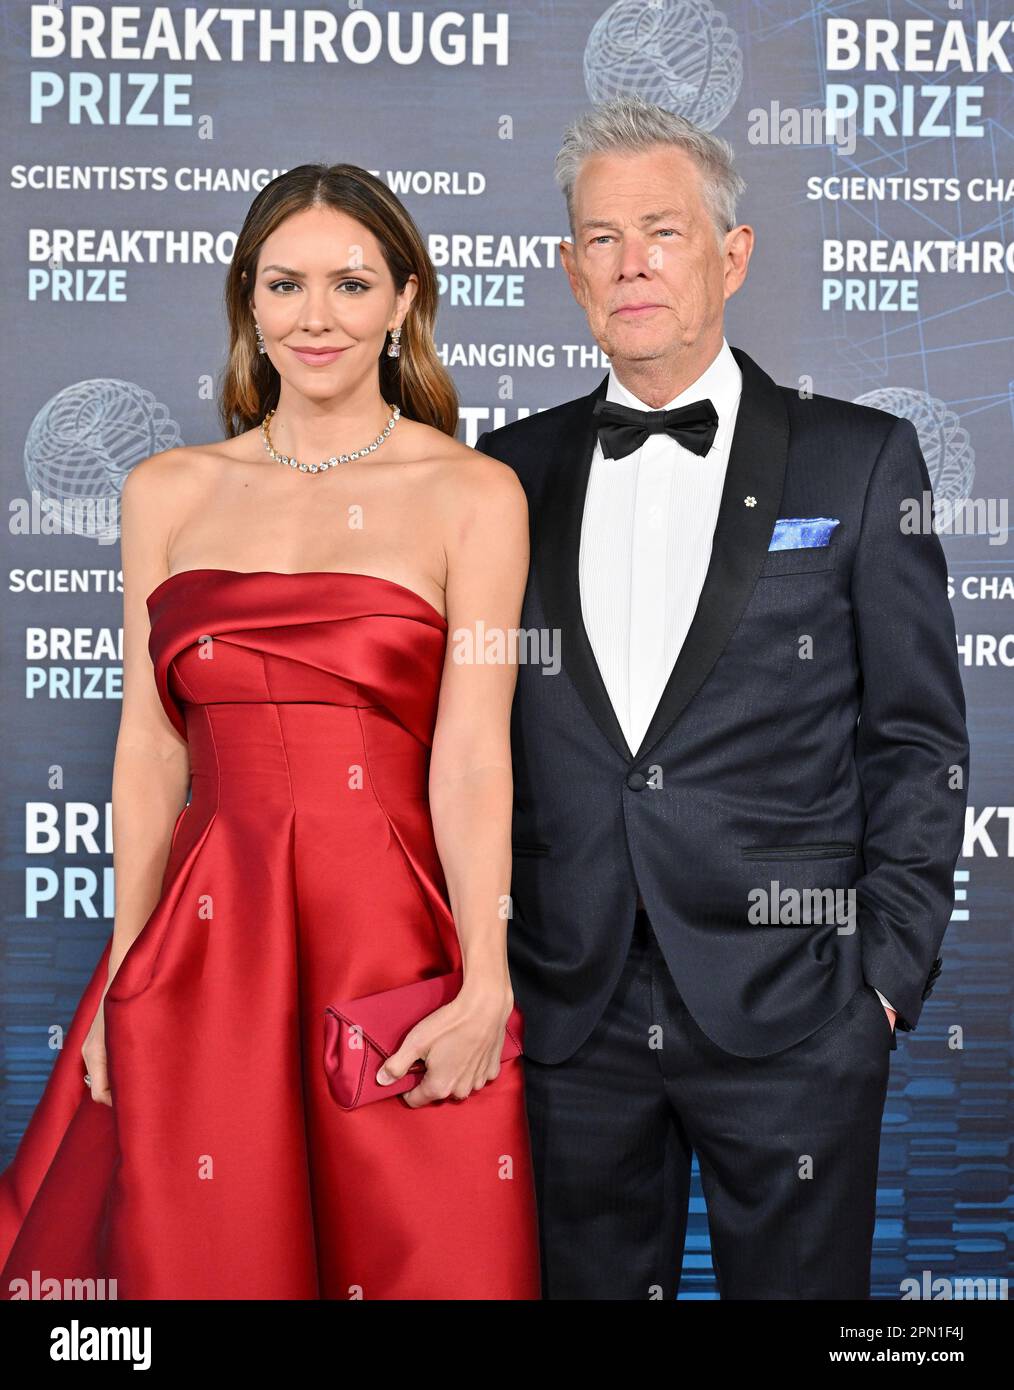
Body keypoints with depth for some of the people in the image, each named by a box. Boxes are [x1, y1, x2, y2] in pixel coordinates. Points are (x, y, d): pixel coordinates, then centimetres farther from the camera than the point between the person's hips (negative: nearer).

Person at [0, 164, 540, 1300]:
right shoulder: (167, 493, 10)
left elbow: (471, 751, -7)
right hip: (204, 946, 3)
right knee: (198, 1257, 10)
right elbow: (150, 744, 7)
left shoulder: (474, 495, 0)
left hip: (396, 945, -2)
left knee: (422, 1260, 6)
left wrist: (484, 984, -17)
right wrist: (124, 978, 2)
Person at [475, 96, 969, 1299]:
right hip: (570, 1014, 3)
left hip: (790, 1017, -2)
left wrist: (888, 971, -5)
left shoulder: (860, 461, 1)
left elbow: (918, 739, 1)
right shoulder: (514, 469, 8)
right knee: (591, 1279, 14)